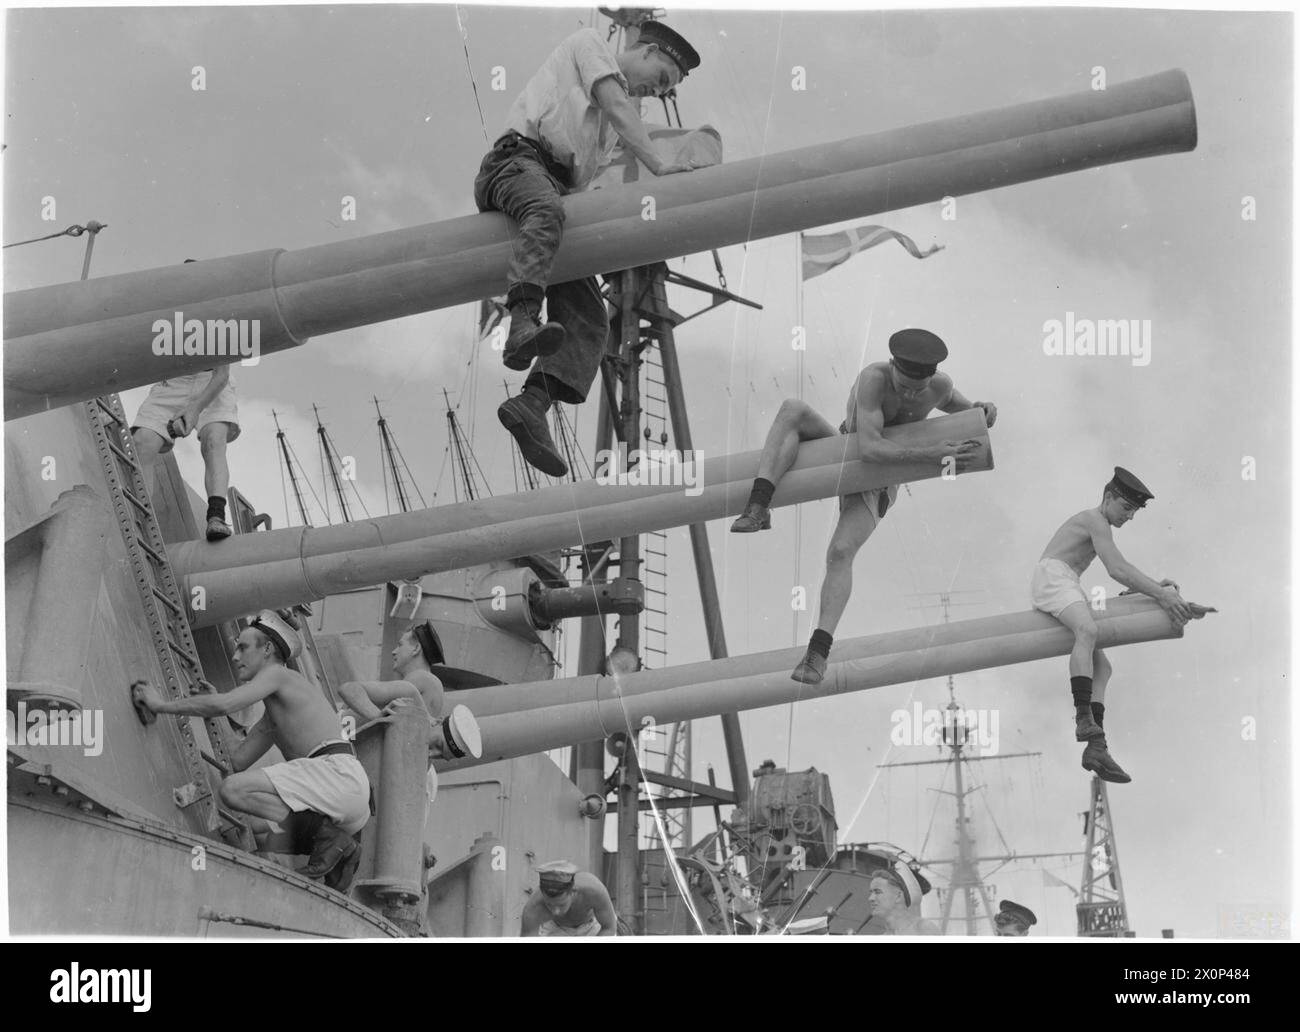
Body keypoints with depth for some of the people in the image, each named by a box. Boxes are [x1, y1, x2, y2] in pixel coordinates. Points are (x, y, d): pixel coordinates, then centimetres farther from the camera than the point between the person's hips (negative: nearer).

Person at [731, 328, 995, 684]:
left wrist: (980, 409, -15)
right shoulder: (873, 378, -34)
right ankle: (758, 509, -41)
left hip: (875, 485, 0)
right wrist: (932, 455, -53)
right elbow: (869, 448, -45)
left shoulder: (940, 383, -20)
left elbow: (953, 403, 8)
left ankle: (819, 651, -32)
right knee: (792, 409, -29)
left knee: (840, 553, -28)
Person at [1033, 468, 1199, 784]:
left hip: (1065, 591, 11)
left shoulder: (1091, 524, 29)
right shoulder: (1096, 521, -3)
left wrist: (1156, 585, 16)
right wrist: (1161, 595, -15)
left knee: (1101, 667, -2)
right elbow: (1116, 570, -14)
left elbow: (1122, 570, 31)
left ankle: (1095, 749, -17)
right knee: (1088, 631, -38)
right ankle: (1084, 718, -52)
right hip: (1052, 577, -11)